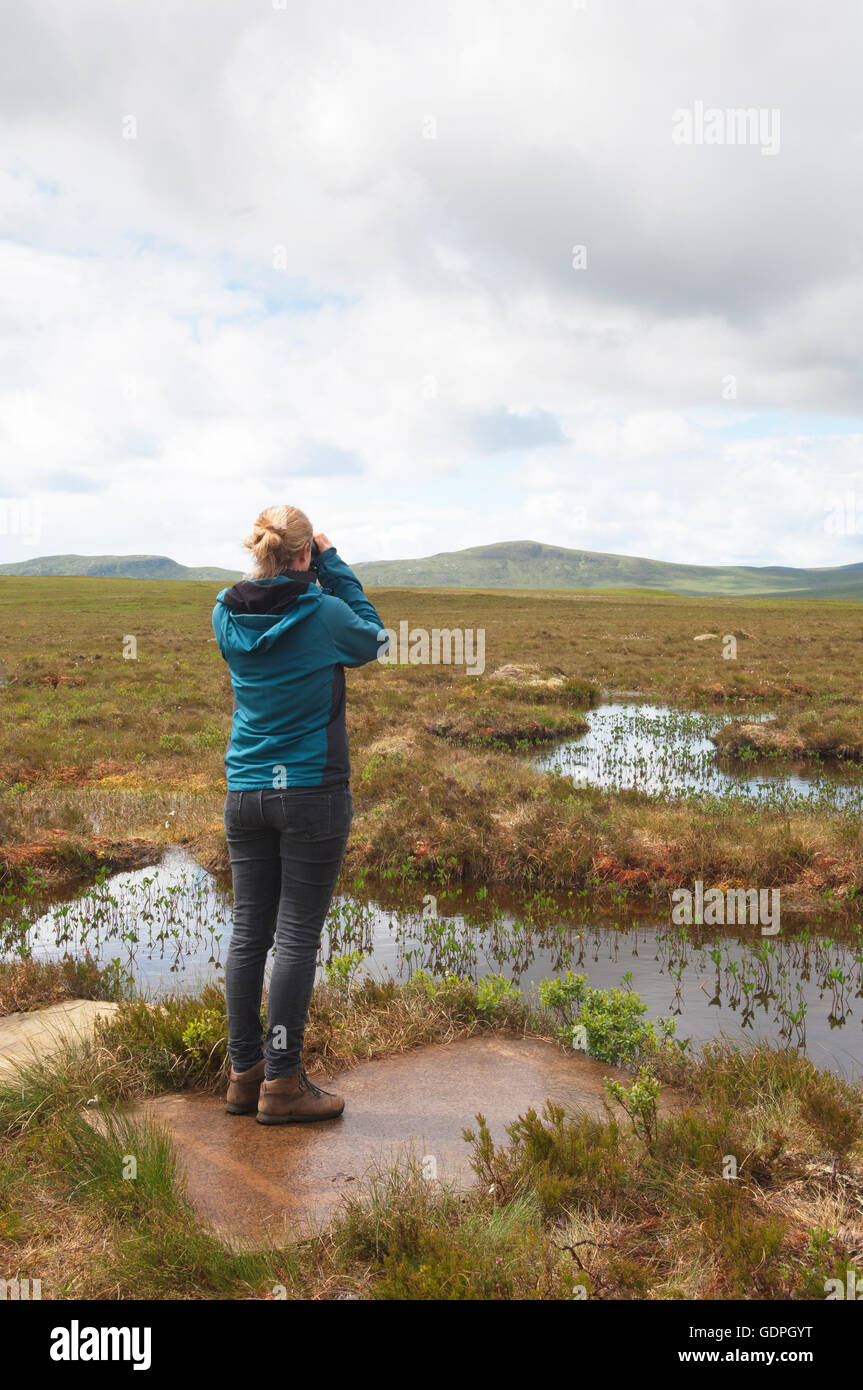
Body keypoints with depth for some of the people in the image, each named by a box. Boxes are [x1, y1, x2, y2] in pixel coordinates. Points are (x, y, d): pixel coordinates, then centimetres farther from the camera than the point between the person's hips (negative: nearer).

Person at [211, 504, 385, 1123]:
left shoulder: (228, 615, 1)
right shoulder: (325, 613, -12)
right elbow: (371, 641, 8)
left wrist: (304, 578, 12)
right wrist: (333, 565, 8)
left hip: (245, 791, 5)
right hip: (313, 793, -5)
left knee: (249, 931, 11)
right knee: (297, 935, 1)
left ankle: (245, 1072, 21)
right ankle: (282, 1083, 8)